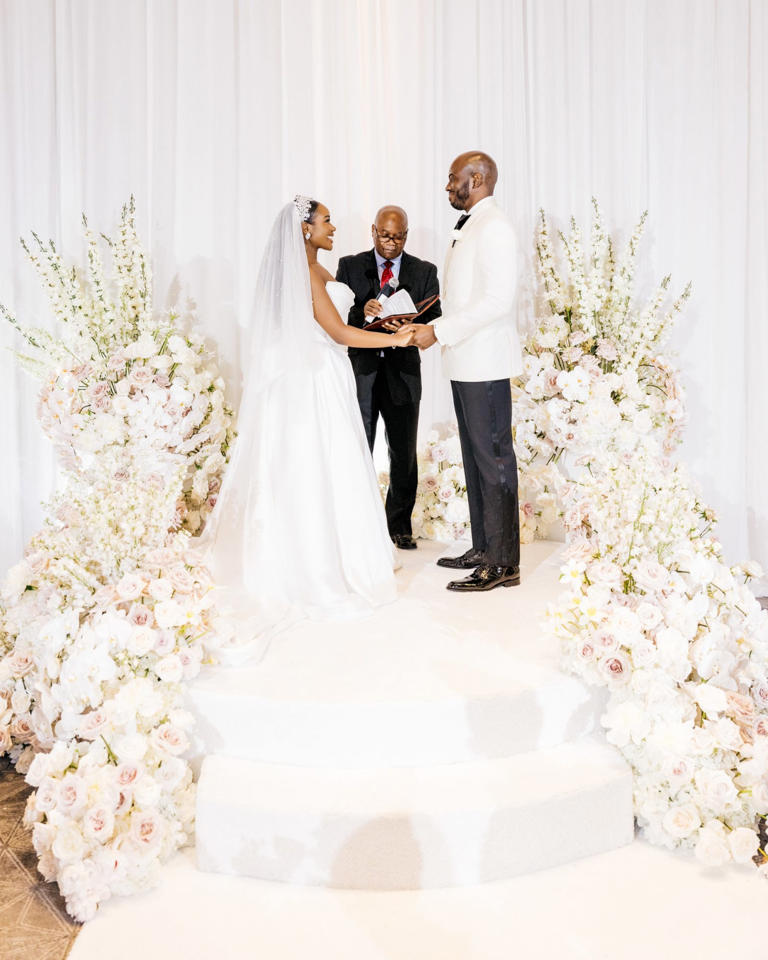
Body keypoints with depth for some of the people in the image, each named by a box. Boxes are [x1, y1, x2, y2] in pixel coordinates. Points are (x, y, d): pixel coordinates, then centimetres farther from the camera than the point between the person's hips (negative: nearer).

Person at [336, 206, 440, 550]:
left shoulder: (424, 271, 7)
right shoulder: (350, 266, 6)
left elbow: (435, 320, -1)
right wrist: (362, 312, -23)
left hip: (403, 373, 1)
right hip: (361, 370, -1)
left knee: (404, 454, 7)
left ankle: (400, 525, 22)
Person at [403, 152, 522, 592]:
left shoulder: (493, 226, -11)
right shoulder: (470, 227, 19)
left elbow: (497, 299, -21)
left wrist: (438, 331, -19)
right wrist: (429, 327, 13)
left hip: (485, 363, -10)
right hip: (467, 362, 10)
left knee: (493, 458, -6)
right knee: (475, 456, 13)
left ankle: (504, 563, 2)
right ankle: (484, 549, 24)